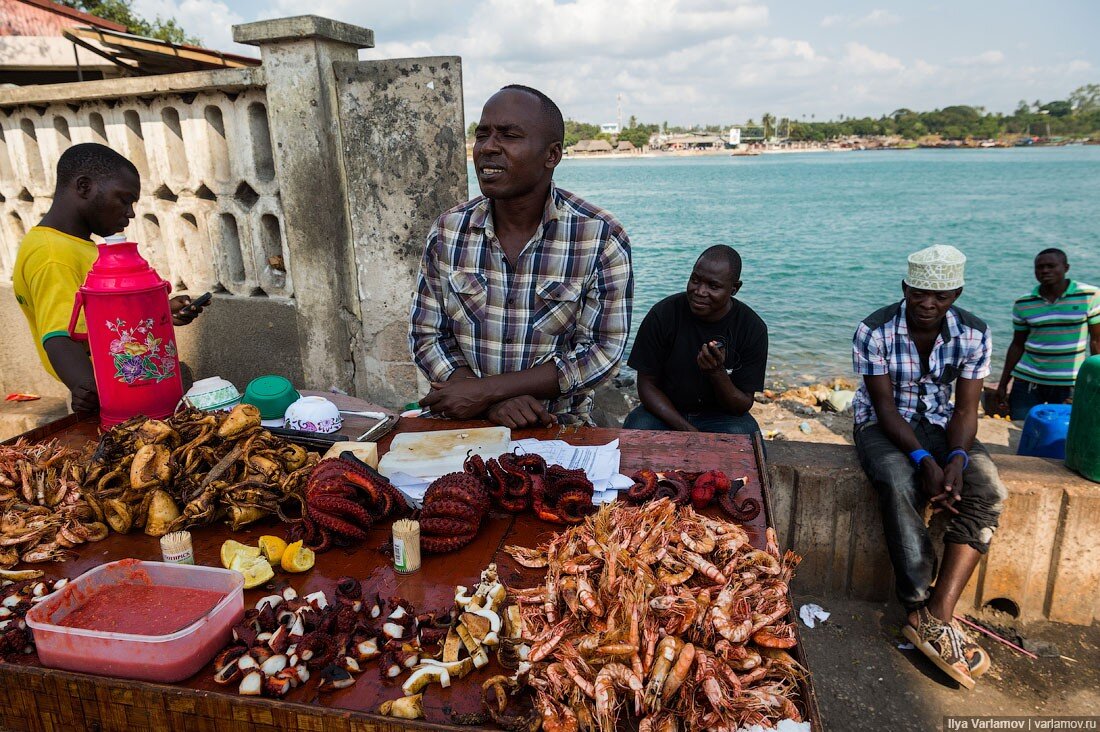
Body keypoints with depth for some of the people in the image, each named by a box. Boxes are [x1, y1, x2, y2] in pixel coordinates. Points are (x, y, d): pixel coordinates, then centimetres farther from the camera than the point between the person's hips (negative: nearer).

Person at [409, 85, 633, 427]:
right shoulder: (447, 231, -1)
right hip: (462, 427, 1)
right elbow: (426, 336, 2)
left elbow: (601, 351, -10)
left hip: (559, 429, 0)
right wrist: (493, 404, -14)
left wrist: (485, 390, -15)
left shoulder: (602, 238, -9)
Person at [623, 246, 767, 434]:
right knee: (637, 428, -31)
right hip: (665, 412, -1)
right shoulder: (662, 315, -13)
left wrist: (718, 373, -29)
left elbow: (743, 406, -9)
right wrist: (686, 429, -19)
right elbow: (647, 385, -8)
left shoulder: (753, 328, -12)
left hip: (720, 416, 1)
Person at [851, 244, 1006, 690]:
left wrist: (956, 458, -26)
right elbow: (885, 406, -16)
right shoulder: (874, 331, -16)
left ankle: (937, 615, -28)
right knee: (899, 484, -36)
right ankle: (921, 609, -26)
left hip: (940, 424, 3)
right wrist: (923, 460, -29)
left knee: (987, 488, -26)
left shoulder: (974, 335, -6)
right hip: (883, 426, -3)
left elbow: (965, 410, -7)